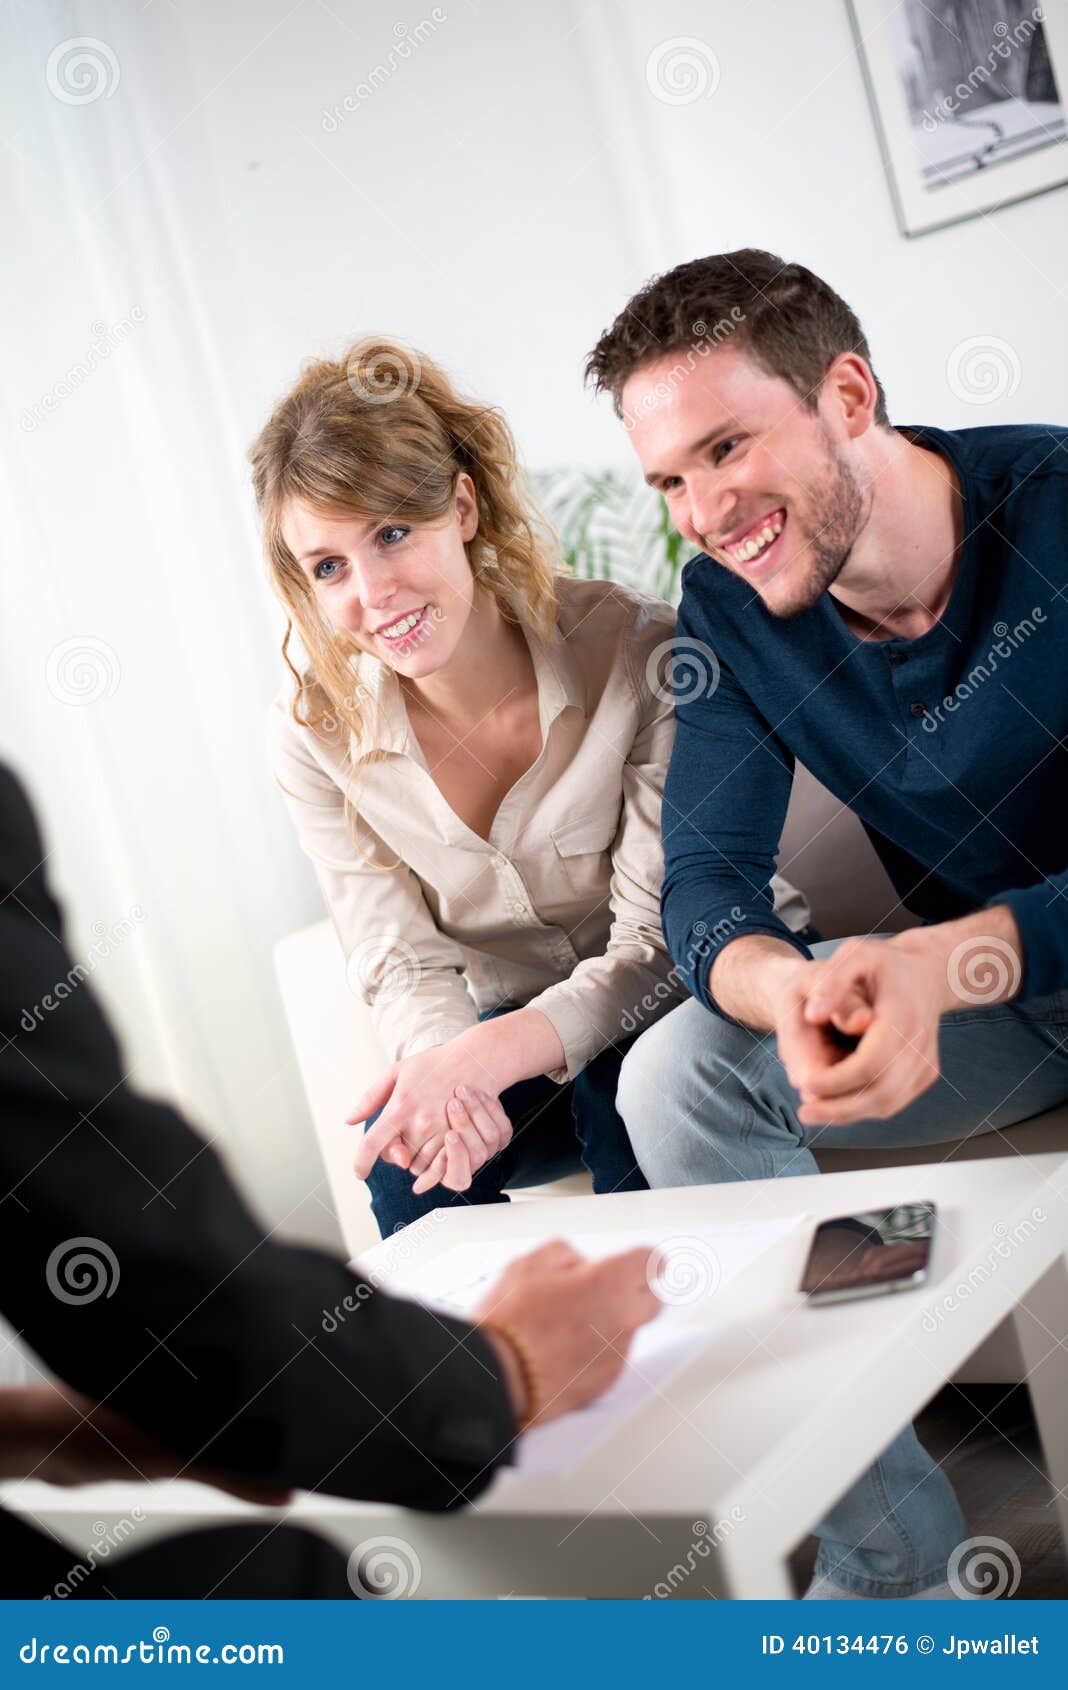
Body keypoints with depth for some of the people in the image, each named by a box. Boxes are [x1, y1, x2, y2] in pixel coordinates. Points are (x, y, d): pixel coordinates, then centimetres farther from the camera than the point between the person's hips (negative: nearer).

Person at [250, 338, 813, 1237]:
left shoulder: (634, 649, -23)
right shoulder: (317, 734, -11)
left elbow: (662, 940, -23)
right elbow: (405, 966, -9)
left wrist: (492, 1052, -41)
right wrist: (443, 1063, -34)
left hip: (703, 991, -2)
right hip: (518, 1028, 3)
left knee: (625, 1088, -33)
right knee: (407, 1150, -26)